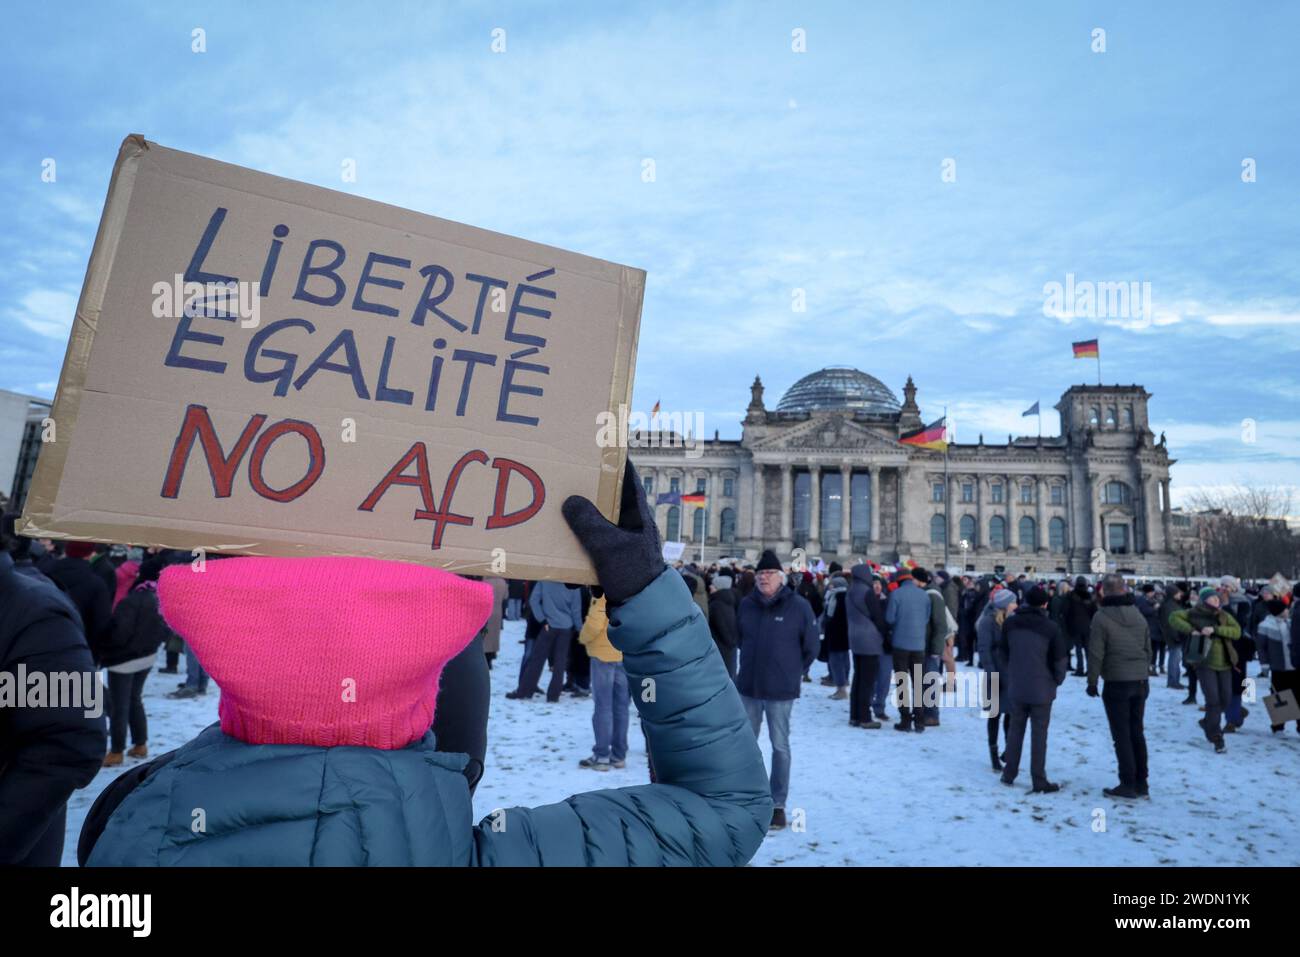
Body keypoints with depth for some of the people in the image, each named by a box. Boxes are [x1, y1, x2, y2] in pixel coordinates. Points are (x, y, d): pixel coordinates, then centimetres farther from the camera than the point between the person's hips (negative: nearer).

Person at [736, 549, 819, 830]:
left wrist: (792, 672, 5)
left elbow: (811, 648, 0)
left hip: (780, 691, -4)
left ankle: (777, 804, 15)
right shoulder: (746, 604, 1)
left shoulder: (799, 606, -9)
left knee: (780, 746, 5)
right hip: (748, 687, 4)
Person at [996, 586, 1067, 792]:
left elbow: (1002, 651, 8)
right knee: (1039, 733, 3)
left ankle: (1009, 774, 21)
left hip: (1016, 687, 3)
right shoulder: (1050, 627, -13)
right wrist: (1057, 680, 11)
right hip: (1042, 689, -3)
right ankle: (1039, 781, 7)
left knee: (1015, 729, 15)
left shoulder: (1010, 623, -2)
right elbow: (1060, 659, -7)